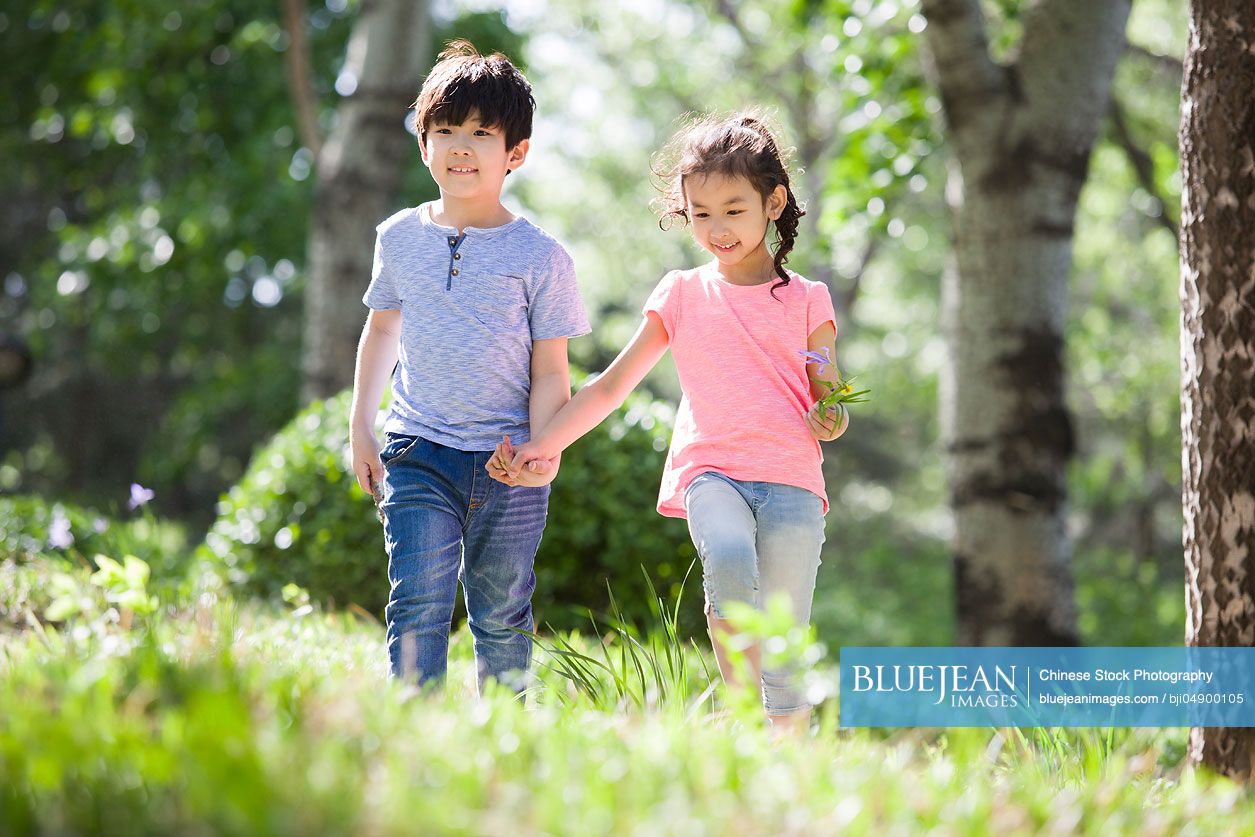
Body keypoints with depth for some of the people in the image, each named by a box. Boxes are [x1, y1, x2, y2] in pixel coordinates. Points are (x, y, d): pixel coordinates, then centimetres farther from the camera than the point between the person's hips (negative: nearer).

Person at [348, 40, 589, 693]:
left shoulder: (539, 257, -3)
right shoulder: (400, 238, 6)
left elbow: (551, 371, -2)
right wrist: (361, 426, 18)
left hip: (508, 462, -1)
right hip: (418, 455, 1)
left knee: (501, 614, 8)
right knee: (420, 602, -12)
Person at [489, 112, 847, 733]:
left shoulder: (805, 300, 12)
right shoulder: (683, 295, 15)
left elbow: (831, 405, 15)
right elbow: (612, 385, 17)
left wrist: (829, 421, -9)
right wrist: (541, 445, 9)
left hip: (790, 477, 0)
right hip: (711, 469, 0)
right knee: (729, 560, -34)